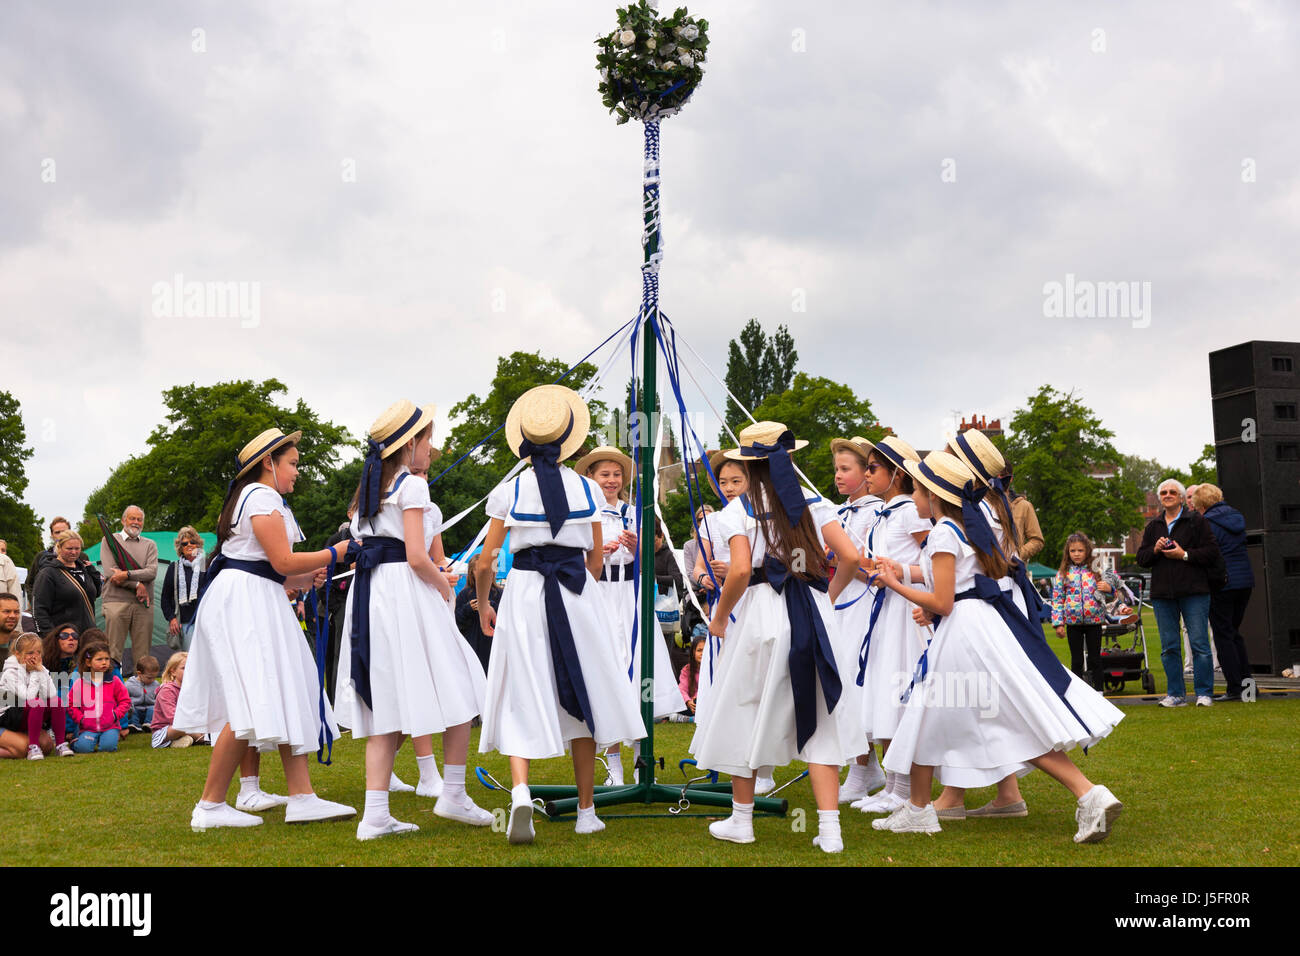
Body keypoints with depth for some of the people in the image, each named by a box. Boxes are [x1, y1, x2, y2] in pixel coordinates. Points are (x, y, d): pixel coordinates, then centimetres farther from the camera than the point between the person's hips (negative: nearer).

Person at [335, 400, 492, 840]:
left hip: (369, 591, 8)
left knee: (387, 704, 7)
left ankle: (375, 815, 2)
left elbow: (365, 547, 17)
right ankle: (453, 795, 10)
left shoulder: (370, 488, 18)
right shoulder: (412, 485, -7)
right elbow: (417, 557, -15)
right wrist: (444, 585, 2)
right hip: (406, 590, -8)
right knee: (459, 688, 5)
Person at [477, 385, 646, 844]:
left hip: (523, 593, -1)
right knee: (581, 698, 12)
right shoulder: (588, 489, 4)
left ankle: (520, 791, -21)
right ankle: (586, 811, 20)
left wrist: (483, 608, 18)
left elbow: (485, 565, 1)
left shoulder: (508, 492, 0)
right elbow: (597, 559, 12)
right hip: (578, 595, 1)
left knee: (523, 701, 3)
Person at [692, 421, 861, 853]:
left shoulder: (741, 508, -3)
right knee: (818, 718, 7)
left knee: (748, 712, 11)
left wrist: (719, 618, 0)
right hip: (814, 615, 3)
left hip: (763, 613, -3)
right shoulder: (814, 503, 8)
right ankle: (829, 829, 2)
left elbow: (741, 570, -14)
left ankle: (741, 820, 22)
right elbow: (850, 558, 0)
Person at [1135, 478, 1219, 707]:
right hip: (1162, 594, 4)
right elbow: (1141, 557, 14)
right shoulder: (1152, 526, 16)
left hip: (1193, 593, -4)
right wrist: (1155, 550, -5)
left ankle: (1204, 693, 3)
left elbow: (1212, 552, -4)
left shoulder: (1196, 521, 2)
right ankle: (1175, 694, 12)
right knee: (1169, 647, 6)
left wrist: (1184, 555, -13)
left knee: (1199, 644, -5)